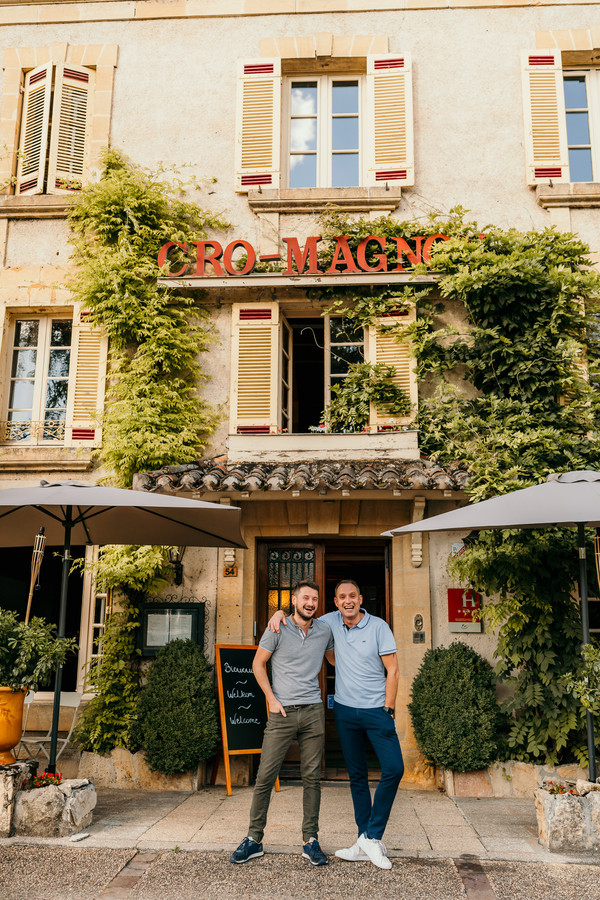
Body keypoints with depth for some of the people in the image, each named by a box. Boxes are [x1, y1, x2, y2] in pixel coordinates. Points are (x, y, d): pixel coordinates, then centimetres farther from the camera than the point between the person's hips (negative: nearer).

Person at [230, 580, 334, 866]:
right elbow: (258, 663, 2)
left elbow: (335, 658, 25)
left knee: (312, 777, 6)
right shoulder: (278, 629, -4)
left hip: (313, 712, 3)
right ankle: (254, 839, 14)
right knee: (265, 776, -1)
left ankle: (310, 841, 17)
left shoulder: (324, 629, 7)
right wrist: (271, 699, -3)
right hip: (282, 713, -2)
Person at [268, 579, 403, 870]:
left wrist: (388, 709, -9)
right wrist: (281, 613, -2)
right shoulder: (331, 622, 2)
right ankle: (367, 843, 18)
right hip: (345, 711, 3)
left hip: (376, 710, -3)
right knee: (357, 776, 9)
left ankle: (371, 836, 1)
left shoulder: (378, 627, -6)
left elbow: (392, 670, -5)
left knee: (394, 769, -12)